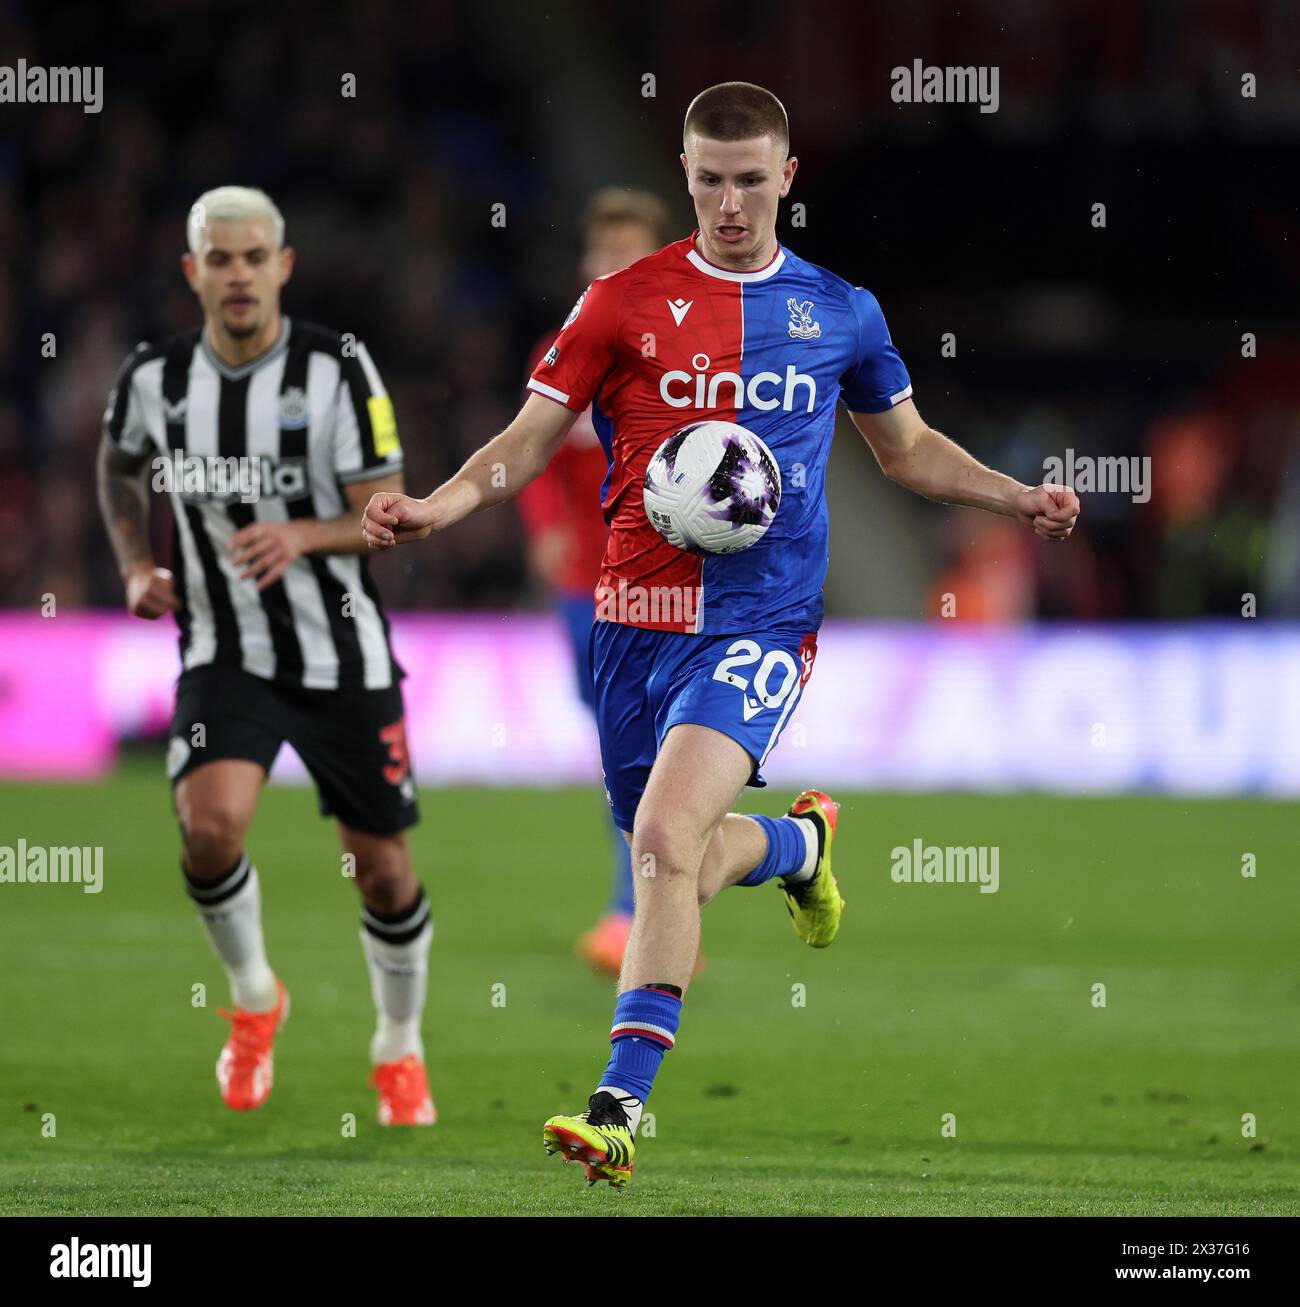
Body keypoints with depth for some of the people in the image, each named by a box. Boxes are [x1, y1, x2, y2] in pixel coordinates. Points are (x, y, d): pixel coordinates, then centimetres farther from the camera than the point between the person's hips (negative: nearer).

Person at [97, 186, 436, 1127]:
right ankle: (253, 997, 5)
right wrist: (136, 564, 5)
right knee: (211, 825, -24)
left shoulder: (338, 370, -13)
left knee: (382, 867, 7)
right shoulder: (155, 378, -3)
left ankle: (401, 1051, 33)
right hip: (225, 656, 1)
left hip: (344, 659, -1)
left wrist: (303, 535, -32)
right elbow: (121, 464, 20)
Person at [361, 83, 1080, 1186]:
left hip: (761, 623, -2)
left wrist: (1017, 499, 9)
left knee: (665, 838, -23)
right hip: (638, 616, 2)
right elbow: (530, 439, 5)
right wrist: (436, 506, -13)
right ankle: (801, 842, 47)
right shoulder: (624, 302, 4)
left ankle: (621, 1107, -23)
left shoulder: (840, 311, 9)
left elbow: (907, 446, 23)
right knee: (679, 859, 11)